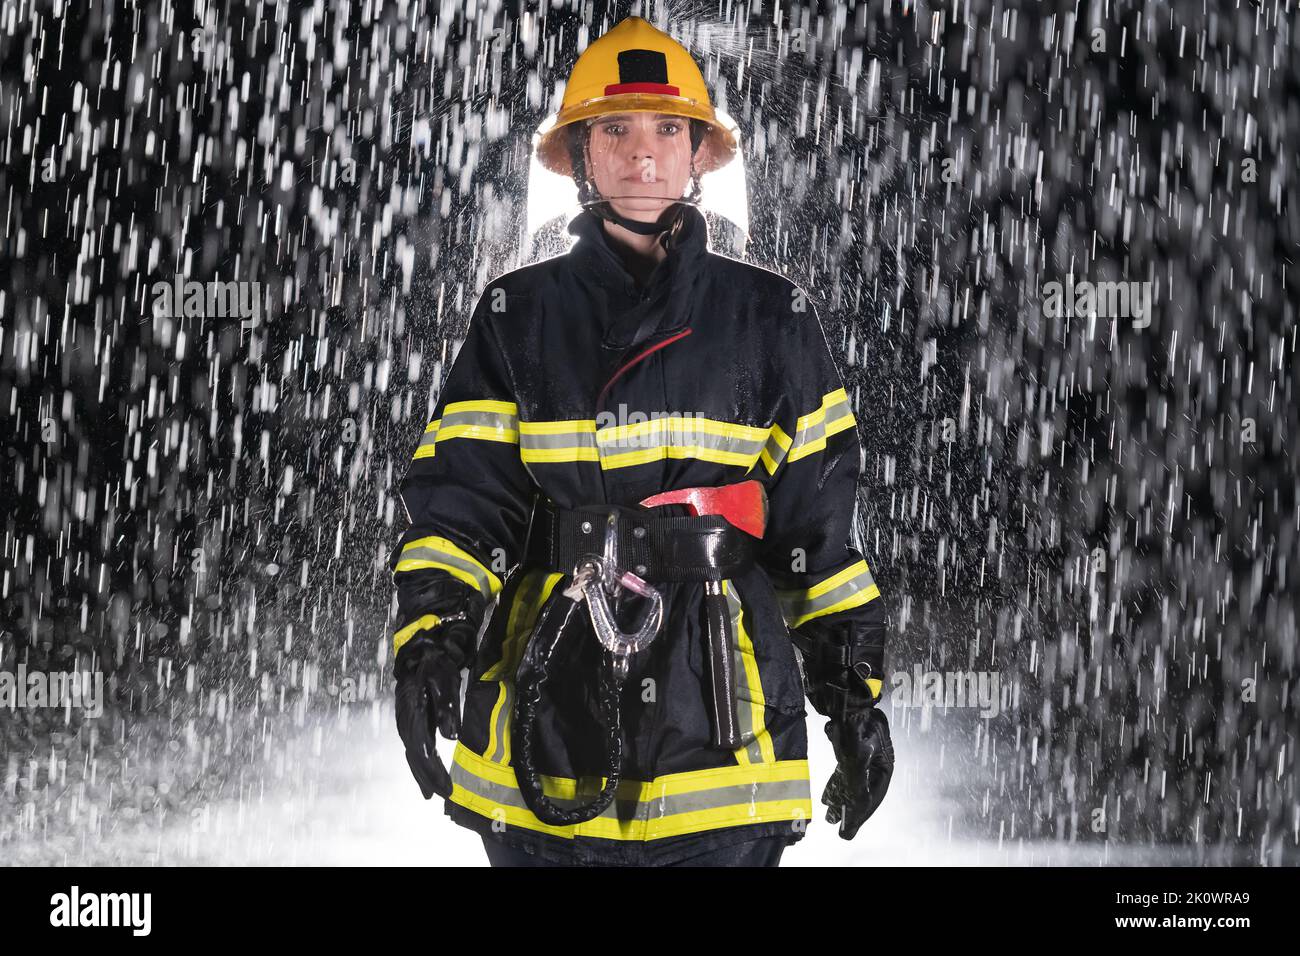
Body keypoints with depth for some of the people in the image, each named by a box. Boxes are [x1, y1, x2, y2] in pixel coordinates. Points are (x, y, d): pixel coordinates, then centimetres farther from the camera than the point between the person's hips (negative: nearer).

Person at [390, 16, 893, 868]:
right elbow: (461, 500, 2)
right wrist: (429, 642, -14)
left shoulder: (769, 319, 8)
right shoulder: (518, 317, 9)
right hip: (543, 728, 1)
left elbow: (820, 522, 8)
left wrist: (854, 691, 3)